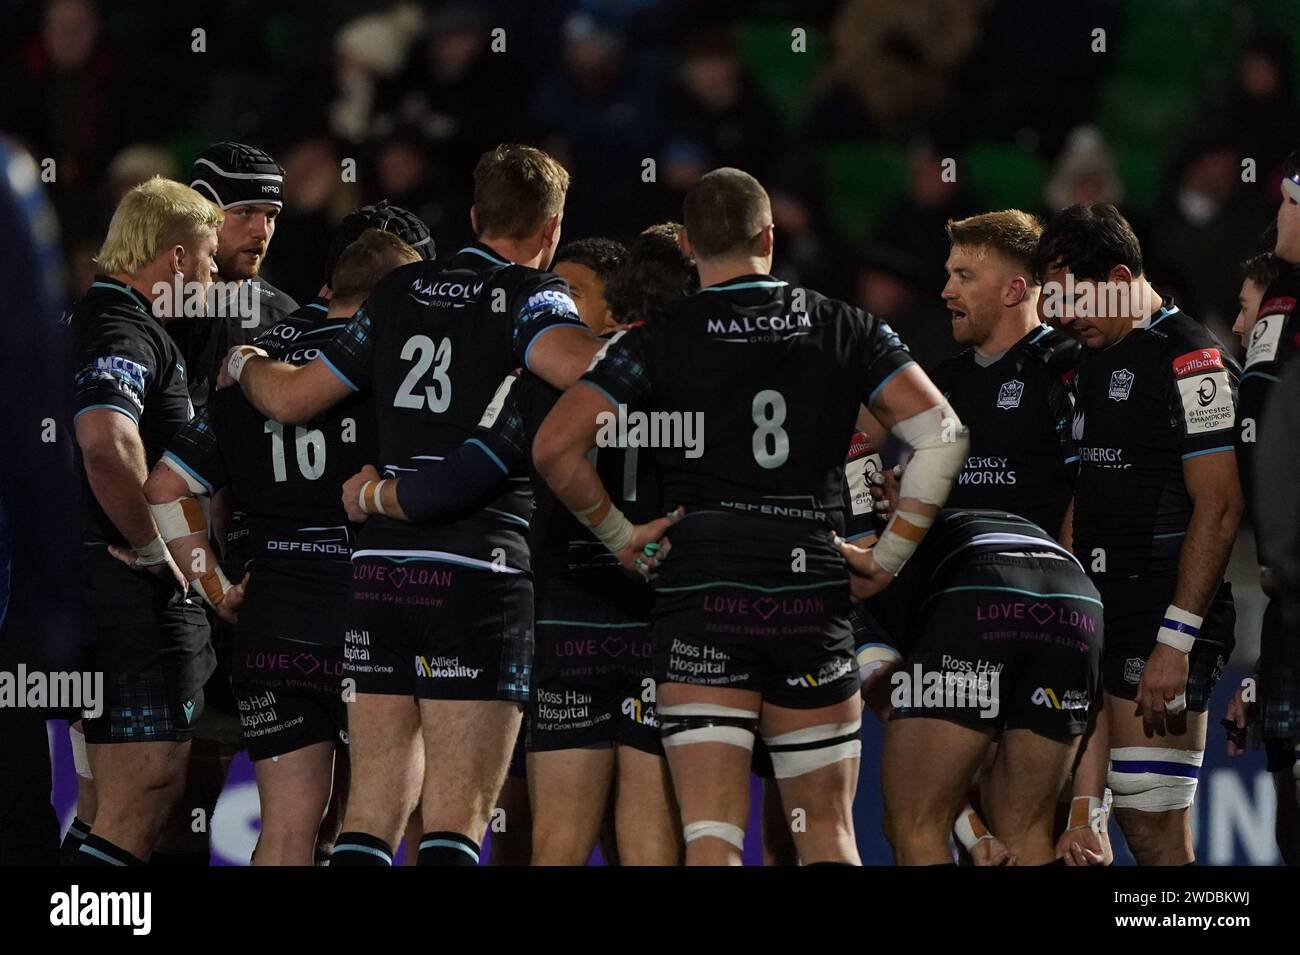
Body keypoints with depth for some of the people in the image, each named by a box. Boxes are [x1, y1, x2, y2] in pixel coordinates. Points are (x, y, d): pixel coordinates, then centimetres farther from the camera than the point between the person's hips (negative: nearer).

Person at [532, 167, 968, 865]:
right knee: (827, 831, 11)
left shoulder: (660, 341, 1)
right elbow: (941, 434, 1)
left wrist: (620, 536, 4)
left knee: (712, 833, -6)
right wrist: (892, 555, 6)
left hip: (700, 596, -2)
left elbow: (554, 447, -8)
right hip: (813, 591, 2)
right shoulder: (844, 329, 8)